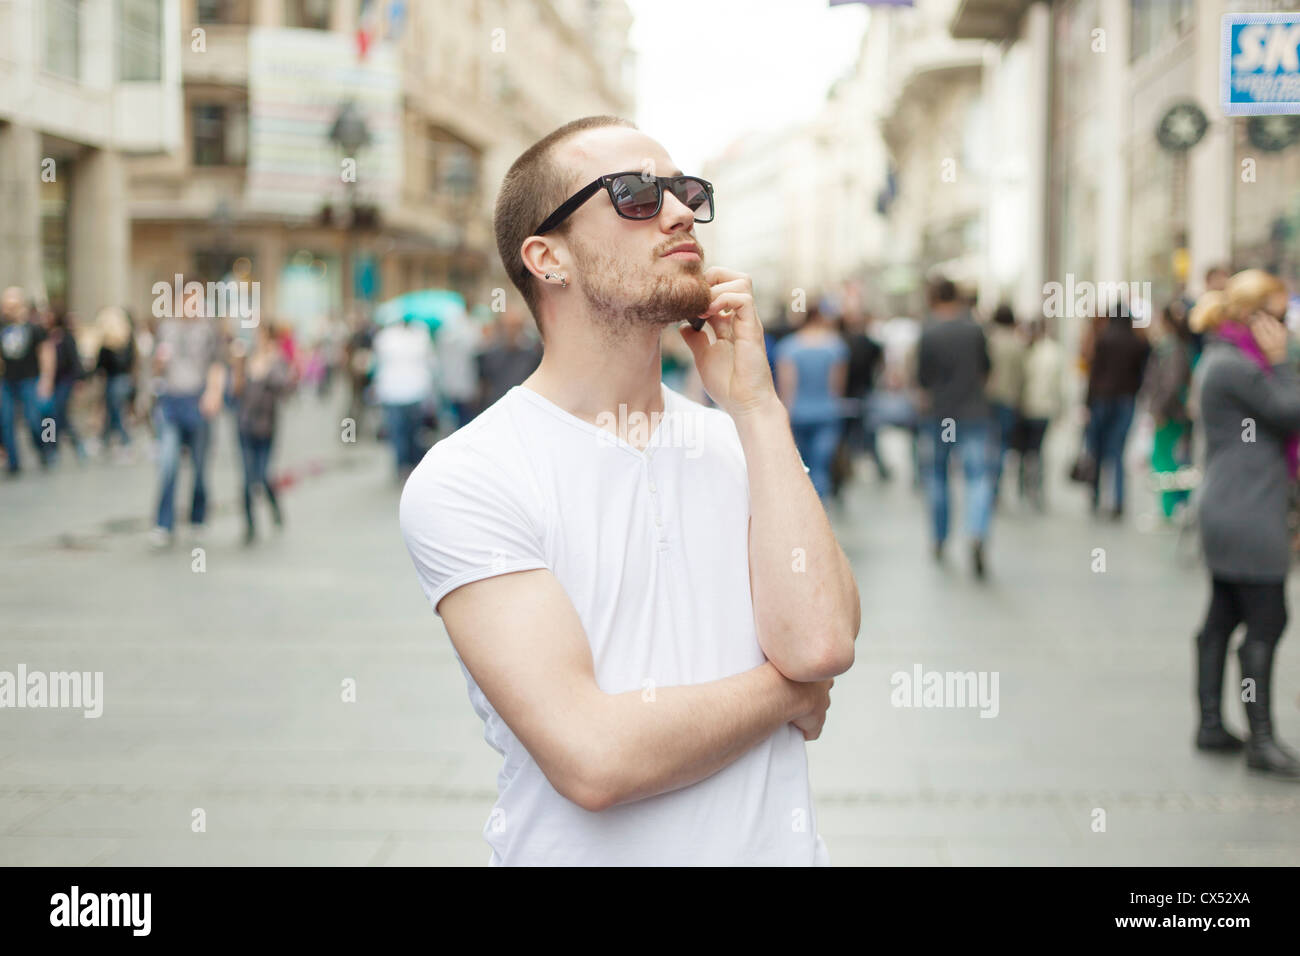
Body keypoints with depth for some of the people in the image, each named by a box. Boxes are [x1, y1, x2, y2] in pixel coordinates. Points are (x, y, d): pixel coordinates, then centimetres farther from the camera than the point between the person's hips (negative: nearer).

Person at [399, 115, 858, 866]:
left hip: (777, 842, 4)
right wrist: (788, 692, -10)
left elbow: (820, 641, -16)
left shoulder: (742, 443, 1)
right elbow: (592, 756, -24)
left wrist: (754, 400, -13)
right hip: (588, 851, -4)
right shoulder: (466, 479, -15)